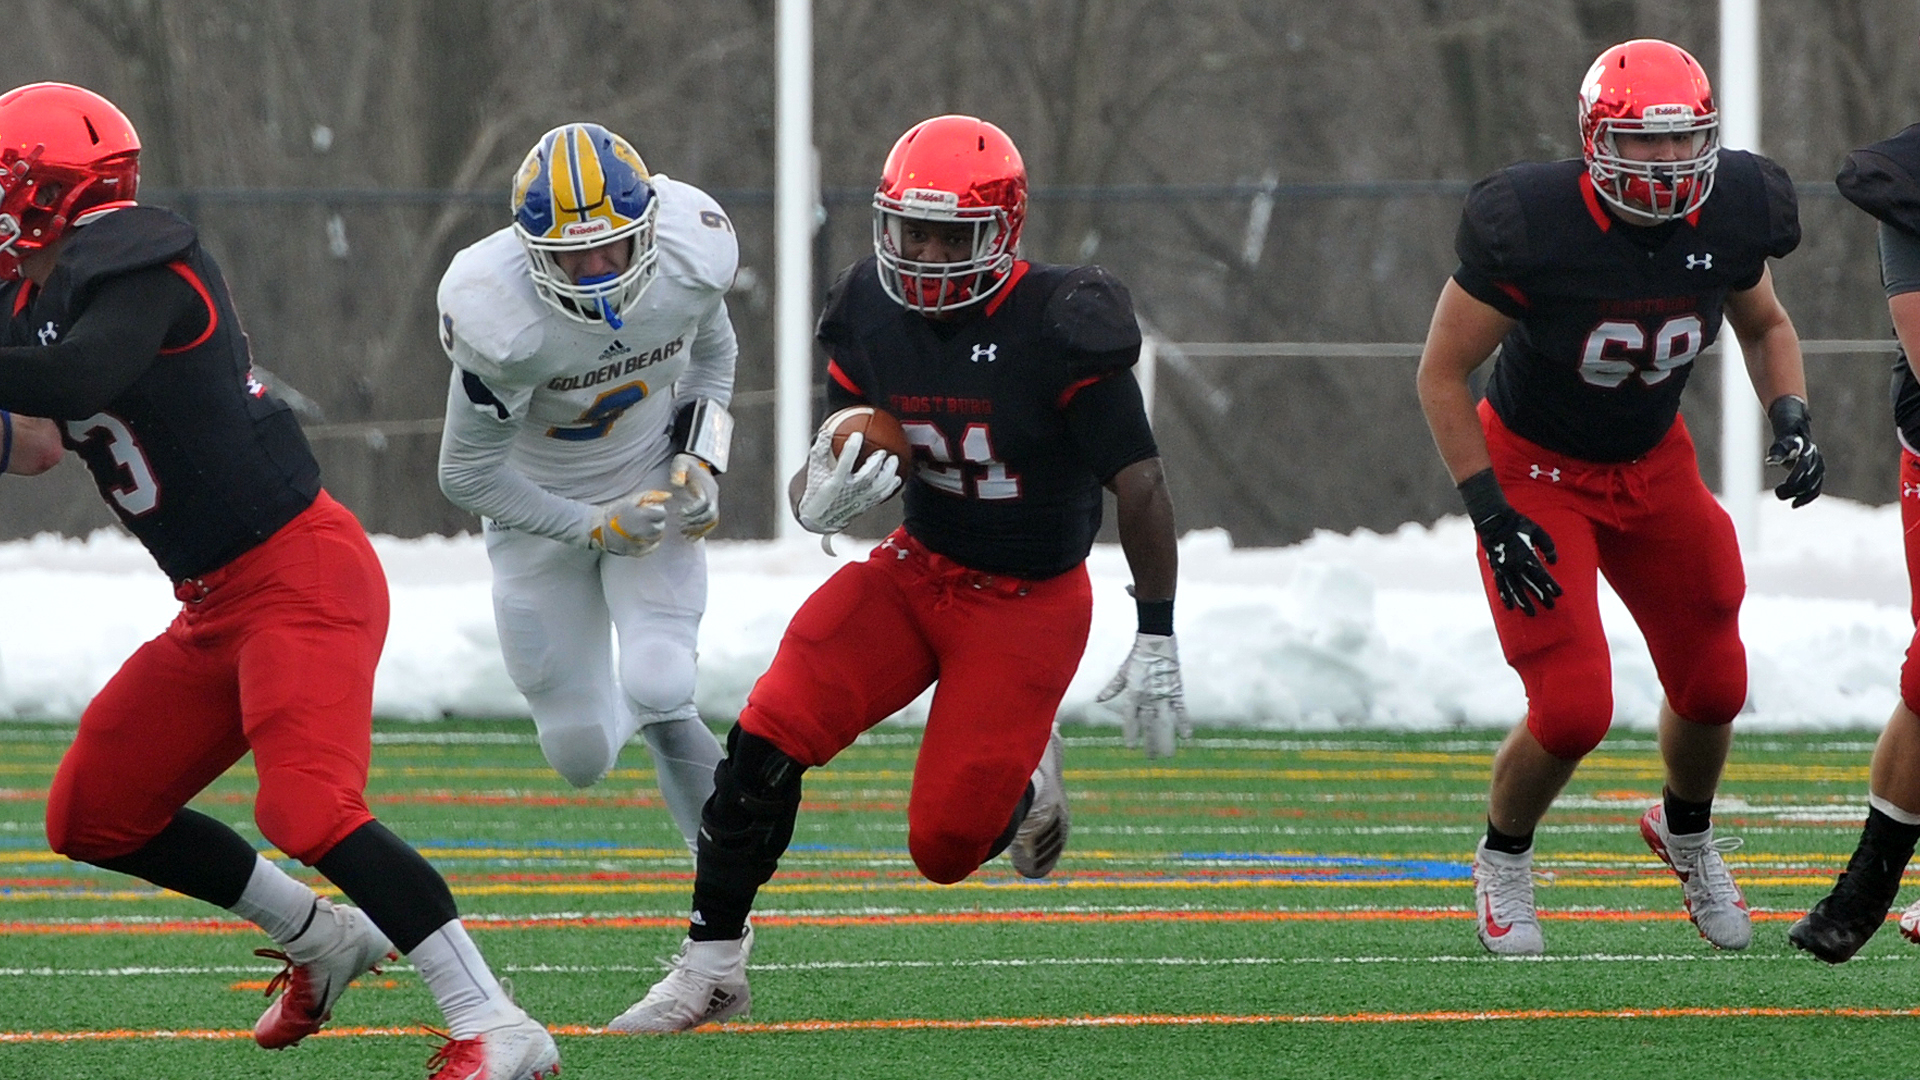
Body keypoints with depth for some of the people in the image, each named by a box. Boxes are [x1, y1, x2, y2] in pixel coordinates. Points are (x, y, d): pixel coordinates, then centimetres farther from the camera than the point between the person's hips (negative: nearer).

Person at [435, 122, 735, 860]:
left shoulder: (692, 259, -21)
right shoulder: (500, 319, -33)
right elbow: (469, 475, -19)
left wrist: (700, 460, -7)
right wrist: (595, 528, -21)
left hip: (653, 489, 1)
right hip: (541, 511, -1)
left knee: (658, 687, -24)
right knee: (582, 756, 0)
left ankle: (723, 860, 5)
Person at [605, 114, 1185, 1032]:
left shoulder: (1055, 330, -22)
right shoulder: (875, 320, -6)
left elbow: (1140, 488, -15)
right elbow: (816, 481, 0)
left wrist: (1156, 639, -12)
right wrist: (820, 501, -26)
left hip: (1027, 604, -4)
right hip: (917, 569, 4)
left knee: (946, 846, -10)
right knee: (765, 740, -16)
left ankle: (1022, 782, 27)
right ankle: (711, 968, -5)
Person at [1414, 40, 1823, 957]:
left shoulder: (1732, 213, -16)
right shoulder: (1529, 228, -30)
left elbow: (1764, 326, 8)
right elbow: (1442, 373, -17)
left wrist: (1791, 418, -11)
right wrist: (1492, 518, -20)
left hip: (1652, 462, 5)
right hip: (1536, 469, -5)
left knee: (1713, 685, 10)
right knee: (1573, 709, -14)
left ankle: (1685, 832, 44)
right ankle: (1502, 860, 17)